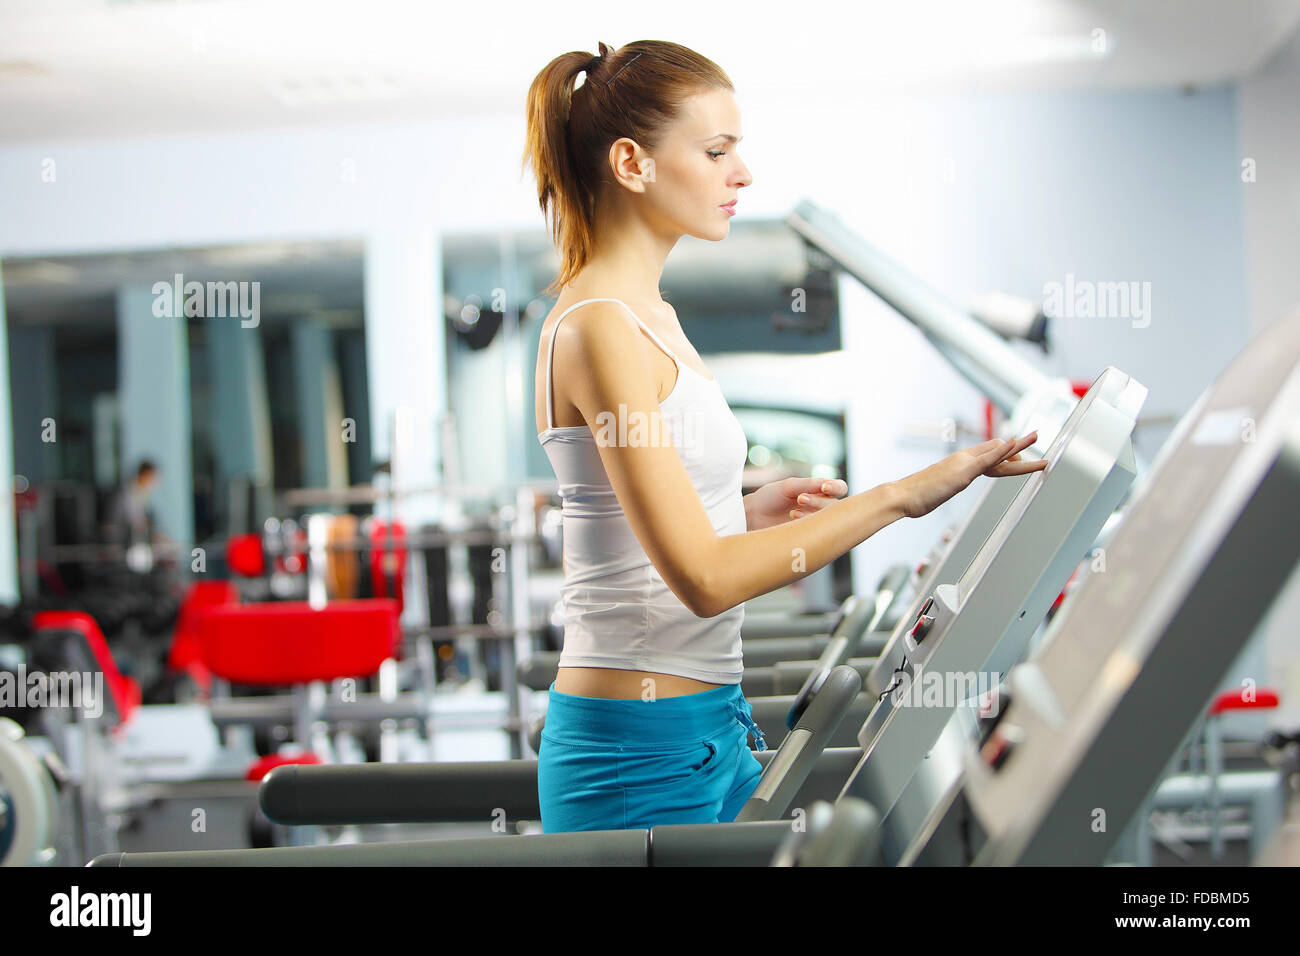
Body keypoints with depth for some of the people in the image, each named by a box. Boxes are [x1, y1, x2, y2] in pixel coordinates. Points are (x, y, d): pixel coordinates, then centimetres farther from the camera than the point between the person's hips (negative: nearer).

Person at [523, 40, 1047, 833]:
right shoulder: (600, 328, -17)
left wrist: (747, 512, 4)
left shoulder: (649, 317, 12)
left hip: (707, 730, 9)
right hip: (642, 748, -9)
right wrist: (900, 495, -22)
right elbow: (704, 577, -23)